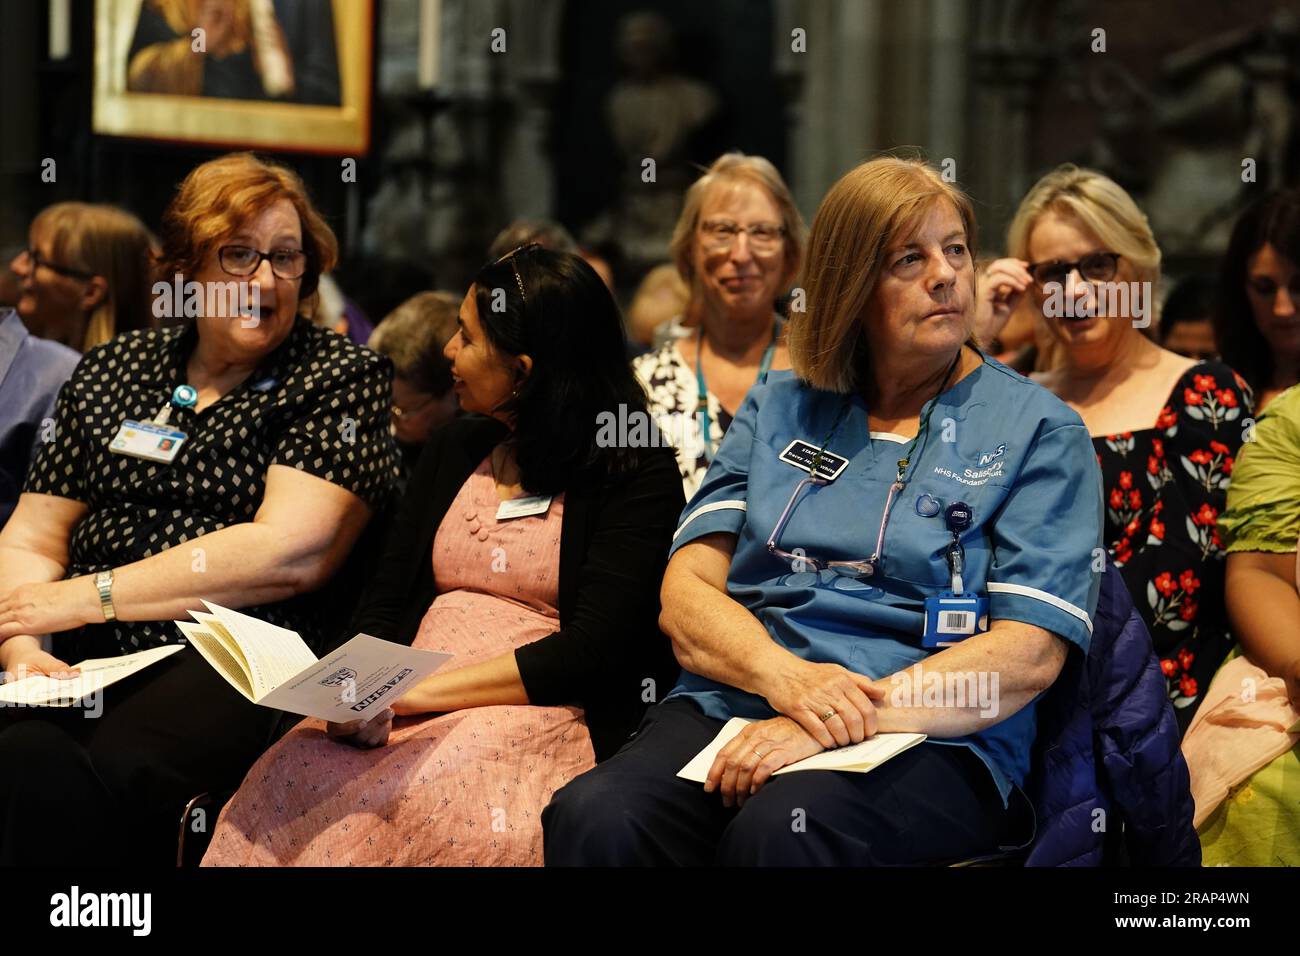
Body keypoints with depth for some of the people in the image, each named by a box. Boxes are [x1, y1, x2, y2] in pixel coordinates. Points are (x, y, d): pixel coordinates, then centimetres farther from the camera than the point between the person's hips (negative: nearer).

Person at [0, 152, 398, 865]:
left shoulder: (344, 378, 6)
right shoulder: (111, 371, 20)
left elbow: (288, 554, -7)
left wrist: (89, 595, -8)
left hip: (242, 666, -4)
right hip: (89, 665, 4)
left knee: (61, 777, -34)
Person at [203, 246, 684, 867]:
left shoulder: (638, 475, 0)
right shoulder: (457, 450, 21)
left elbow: (593, 648, -10)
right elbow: (383, 604, 18)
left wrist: (421, 690, -15)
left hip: (538, 716, -5)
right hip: (410, 713, 5)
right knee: (290, 779, -29)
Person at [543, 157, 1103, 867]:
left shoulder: (1038, 430, 7)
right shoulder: (777, 408, 18)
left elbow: (1030, 654, -5)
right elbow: (686, 592, 9)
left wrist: (848, 717, -18)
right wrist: (785, 676, -14)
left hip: (931, 741, -3)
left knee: (780, 829, -38)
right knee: (594, 818, -30)